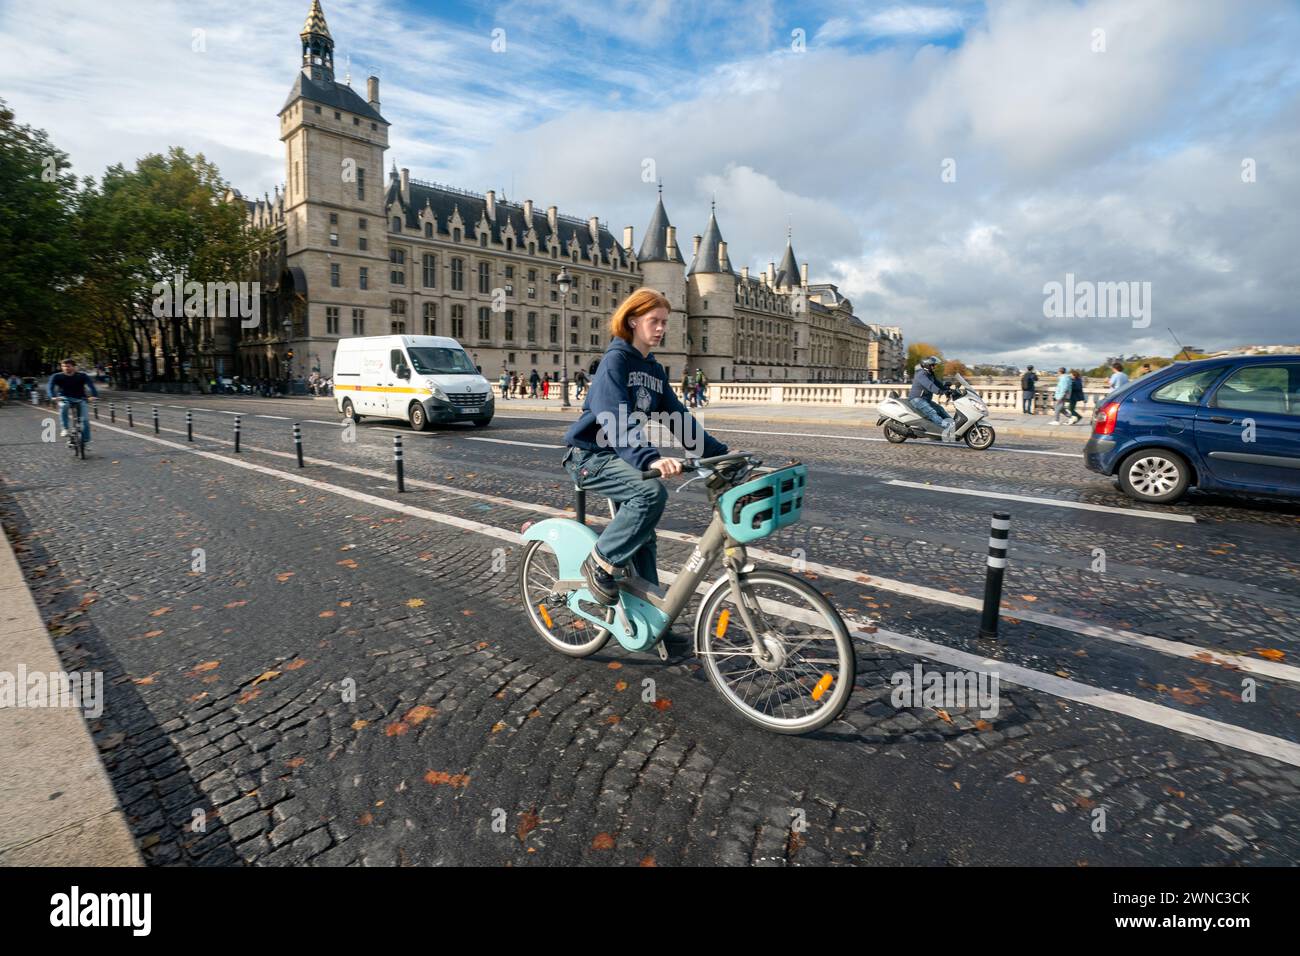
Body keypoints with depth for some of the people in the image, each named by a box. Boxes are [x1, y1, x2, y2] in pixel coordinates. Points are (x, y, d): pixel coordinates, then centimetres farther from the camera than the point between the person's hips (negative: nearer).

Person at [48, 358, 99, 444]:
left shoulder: (82, 376, -8)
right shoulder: (57, 376, -5)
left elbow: (91, 385, -20)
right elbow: (50, 388, -14)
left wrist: (95, 396, -39)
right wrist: (53, 397, -35)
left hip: (80, 399, 0)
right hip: (65, 398, 0)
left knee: (85, 419, -15)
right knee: (63, 406, -36)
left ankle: (86, 441, -3)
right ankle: (65, 428, -24)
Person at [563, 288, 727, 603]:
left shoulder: (655, 370, 11)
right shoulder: (615, 360, -14)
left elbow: (679, 417, 9)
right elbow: (618, 420, -30)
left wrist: (719, 452, 1)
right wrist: (650, 459, -45)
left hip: (621, 456, 8)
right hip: (591, 455, -8)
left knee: (642, 534, 7)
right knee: (652, 492, -30)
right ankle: (600, 564, -14)